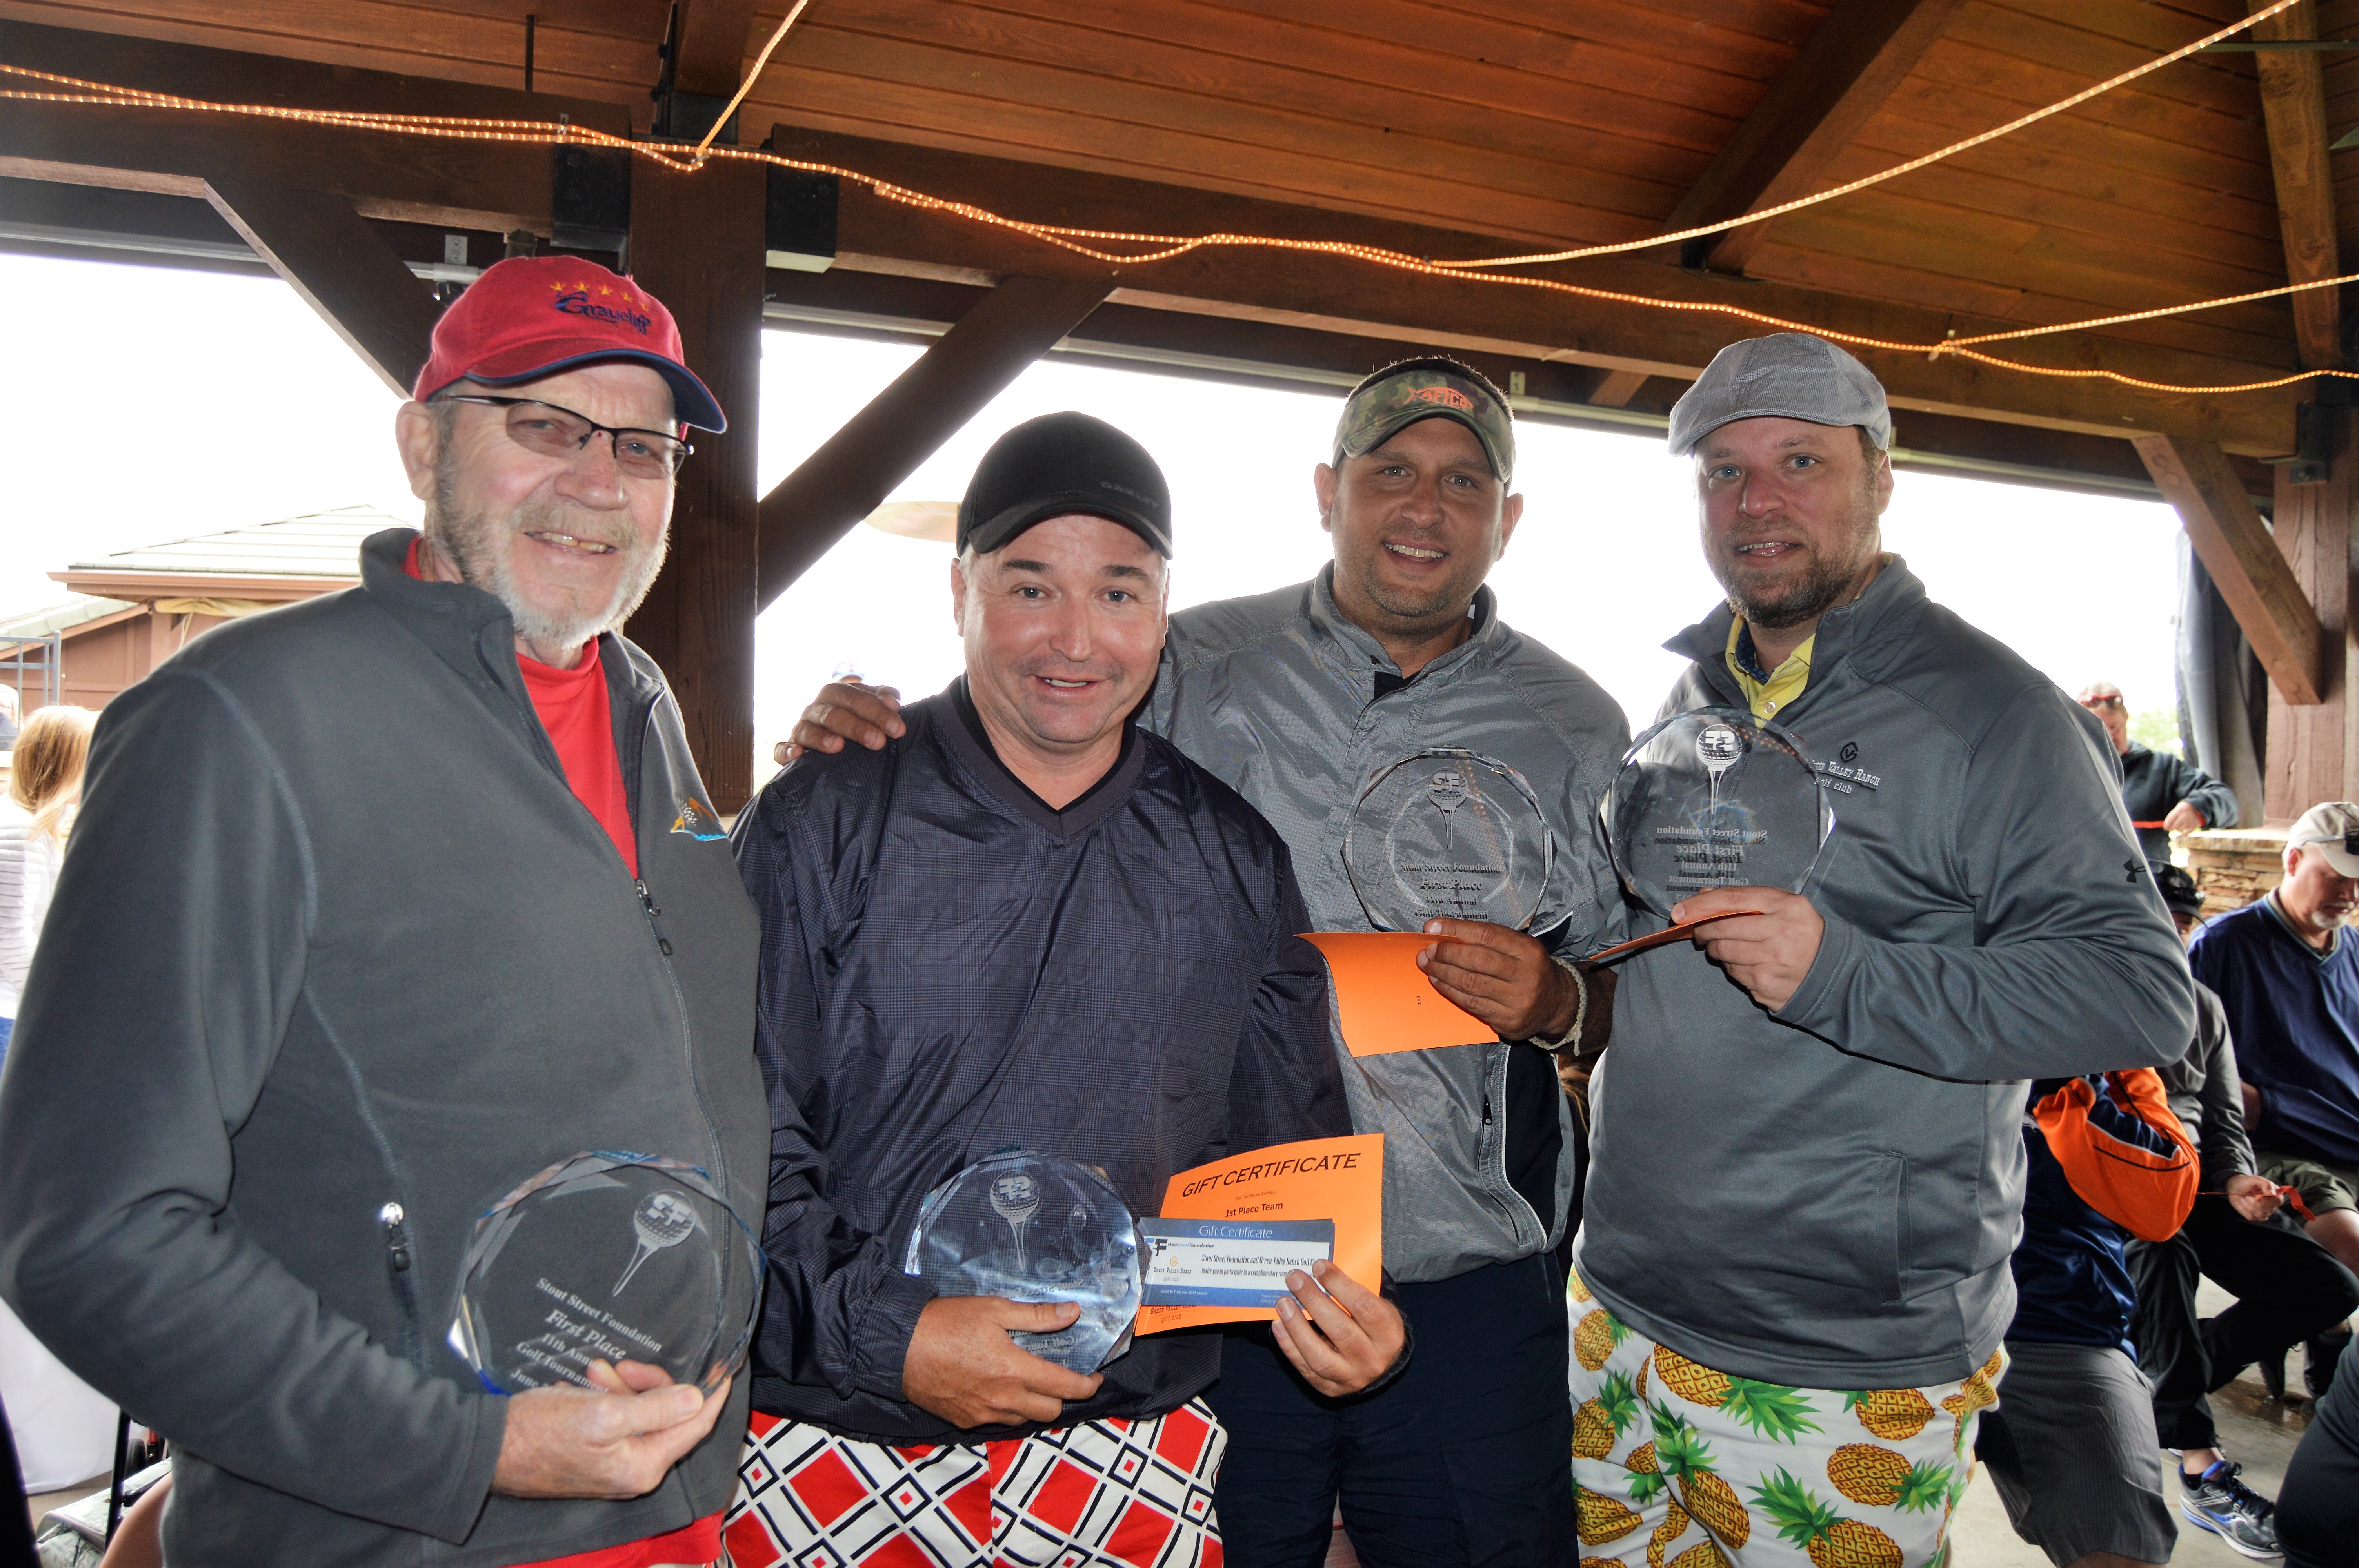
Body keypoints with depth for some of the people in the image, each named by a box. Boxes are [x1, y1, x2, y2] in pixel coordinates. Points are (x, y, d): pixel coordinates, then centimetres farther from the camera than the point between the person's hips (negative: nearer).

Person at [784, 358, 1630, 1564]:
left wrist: (1553, 1004, -12)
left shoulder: (1578, 731, 5)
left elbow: (1641, 1003, 9)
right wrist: (861, 737, -11)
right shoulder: (1192, 669, 2)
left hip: (1463, 1293, 1)